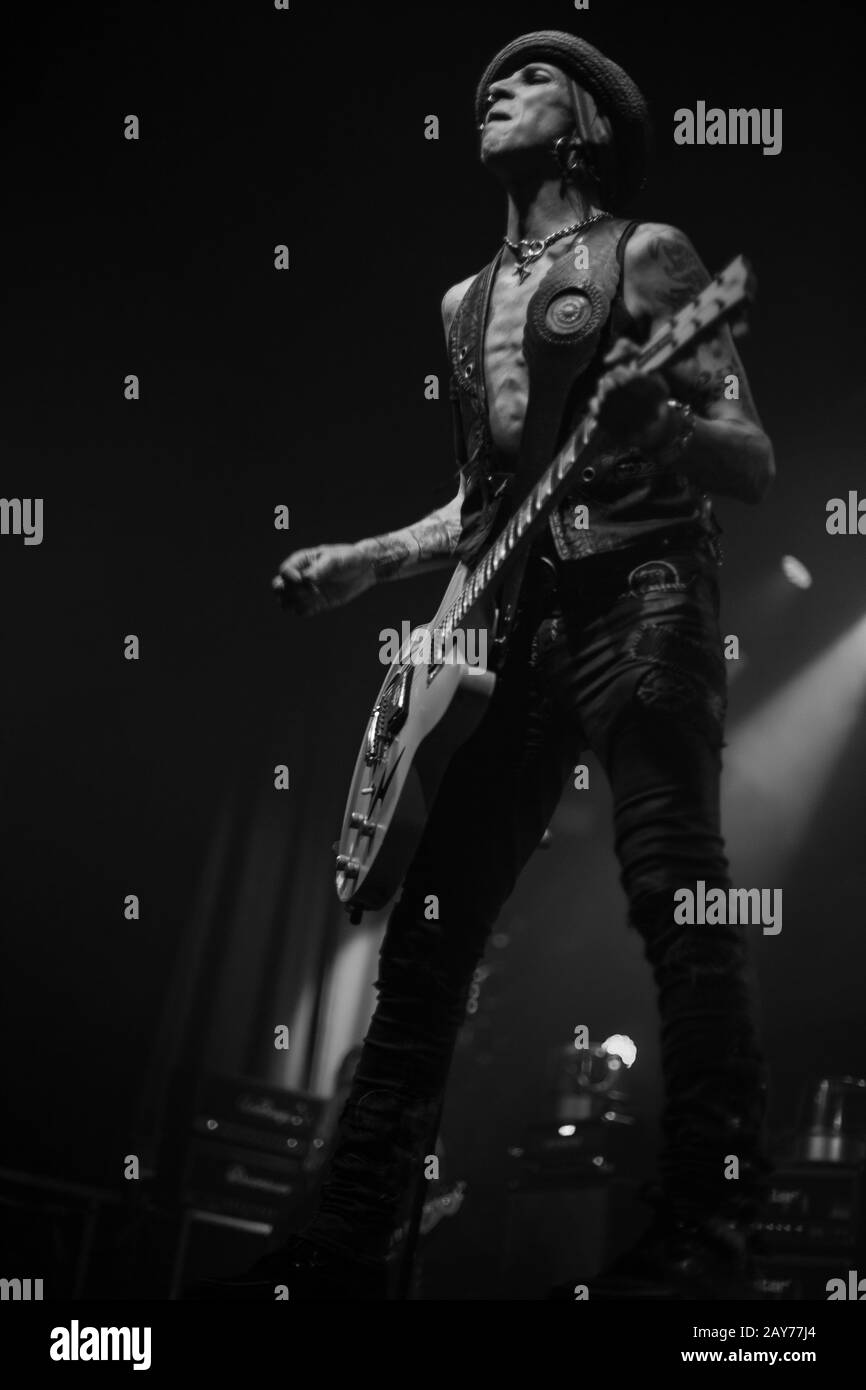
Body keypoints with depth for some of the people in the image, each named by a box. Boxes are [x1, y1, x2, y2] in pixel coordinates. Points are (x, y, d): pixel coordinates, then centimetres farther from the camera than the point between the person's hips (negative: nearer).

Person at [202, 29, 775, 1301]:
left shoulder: (646, 255, 6)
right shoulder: (466, 303, 24)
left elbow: (756, 467, -2)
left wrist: (659, 427, -23)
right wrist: (363, 563, 16)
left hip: (642, 603, -6)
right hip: (511, 625, 6)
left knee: (683, 917, -12)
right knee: (427, 933, 1)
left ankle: (702, 1249, -6)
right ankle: (347, 1239, 6)